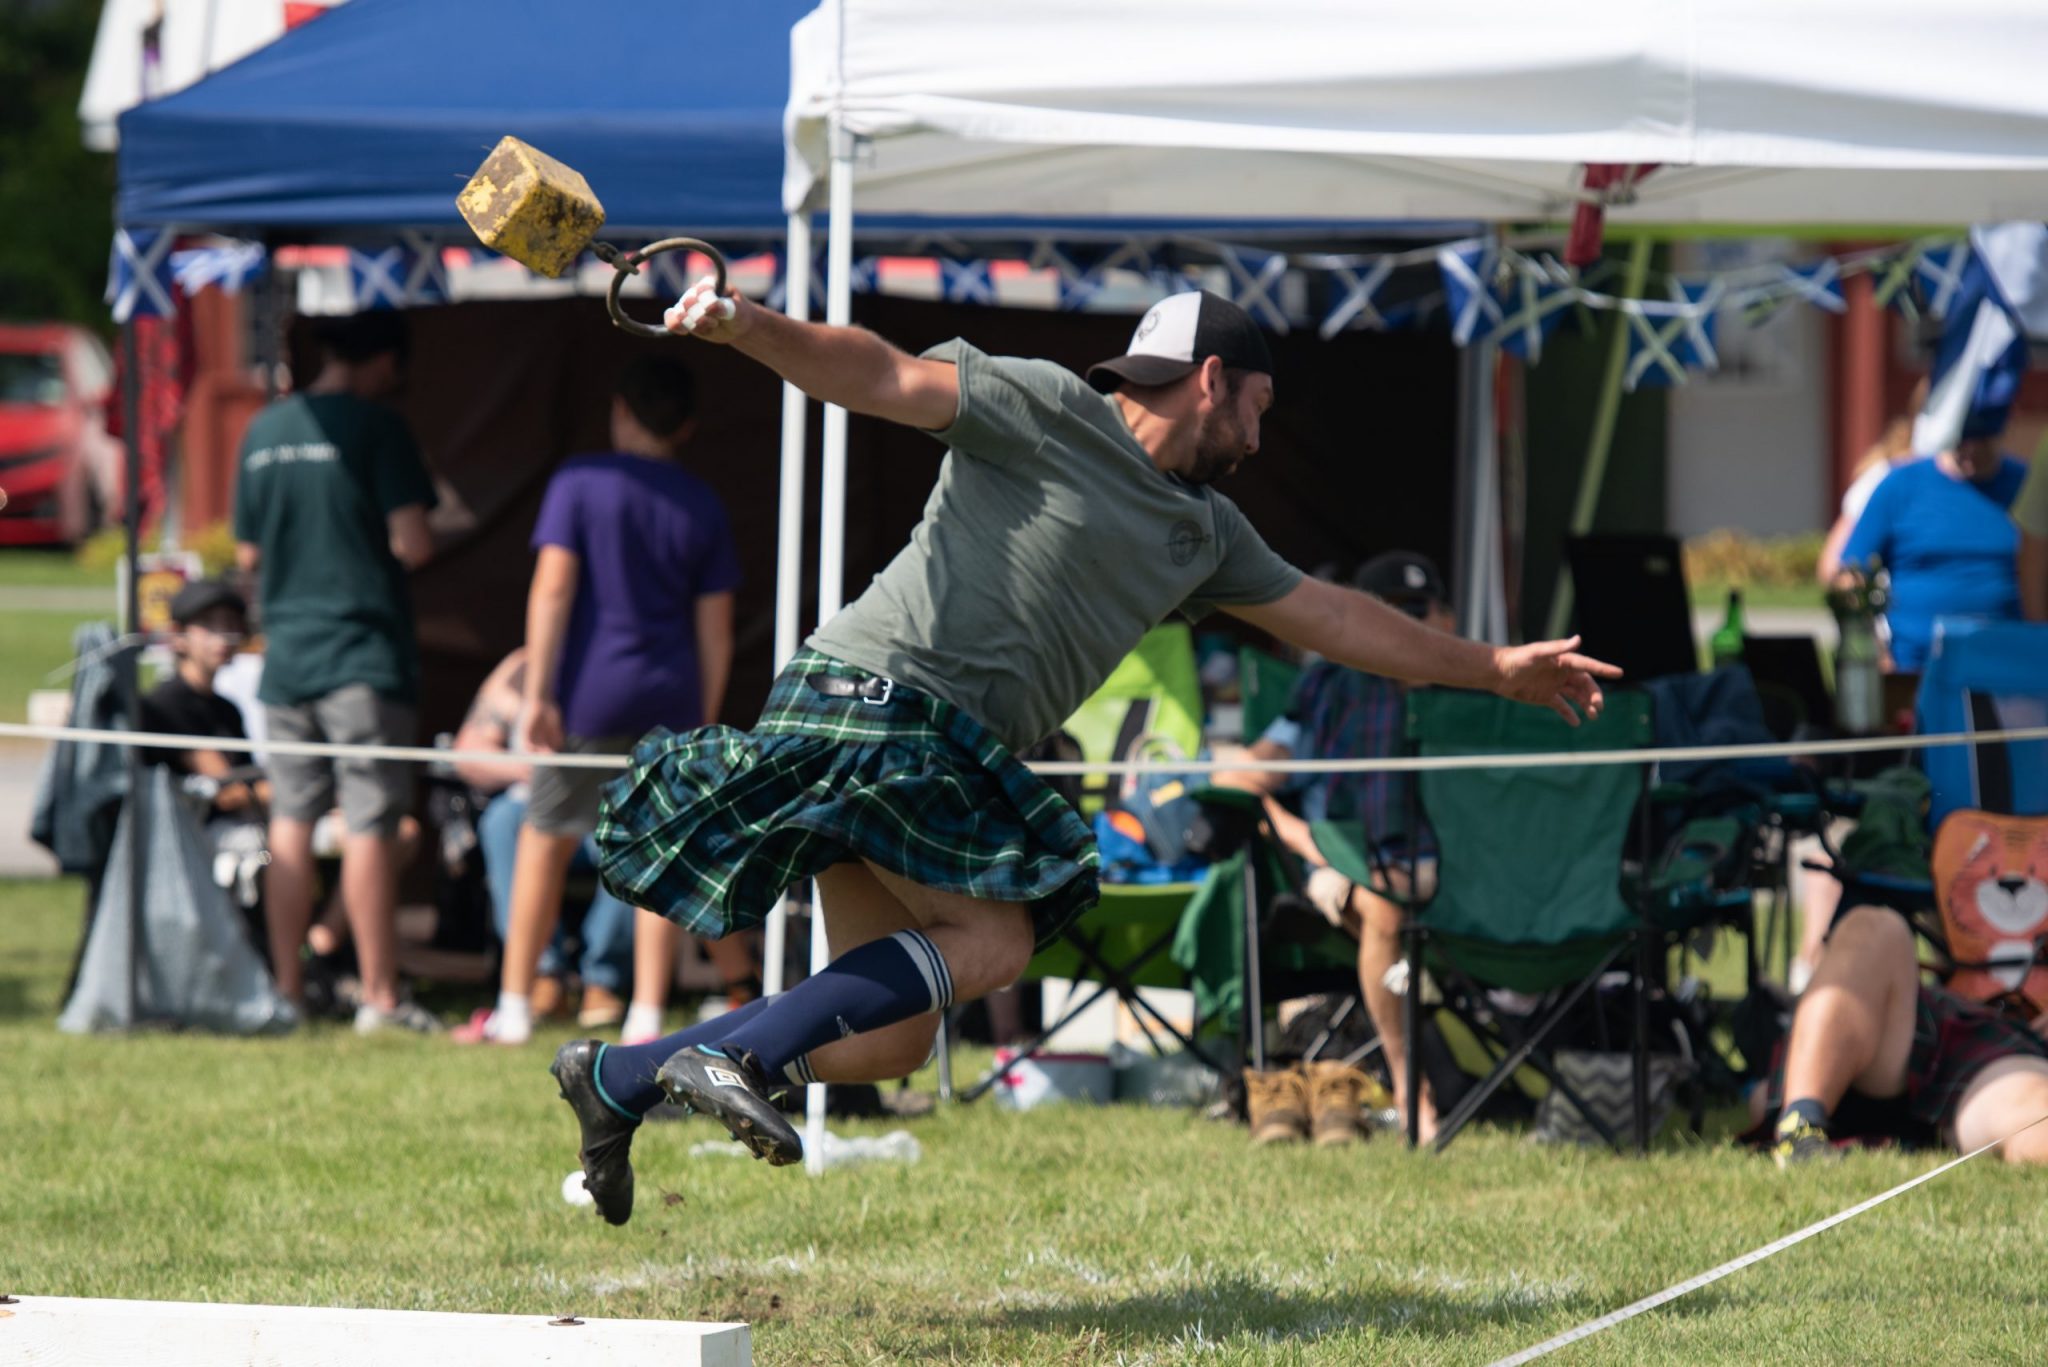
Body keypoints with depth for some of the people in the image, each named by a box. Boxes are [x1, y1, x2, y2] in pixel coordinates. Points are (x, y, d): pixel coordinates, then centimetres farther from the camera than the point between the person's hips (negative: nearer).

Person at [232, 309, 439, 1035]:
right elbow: (413, 543, -14)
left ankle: (287, 987, 10)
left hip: (285, 650, 6)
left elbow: (247, 555, 14)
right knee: (369, 825, -4)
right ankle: (380, 995, -3)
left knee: (291, 822, 9)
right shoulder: (376, 427, -9)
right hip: (363, 652, -6)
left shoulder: (263, 431, 9)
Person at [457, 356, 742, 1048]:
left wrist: (538, 693, -11)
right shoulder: (702, 505, 7)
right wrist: (703, 722, 13)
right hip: (670, 701, 2)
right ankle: (647, 1018, 2)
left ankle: (514, 1007, 9)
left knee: (544, 840, 9)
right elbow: (715, 628, 7)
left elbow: (552, 587, -10)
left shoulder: (579, 483, -2)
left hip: (591, 694, -2)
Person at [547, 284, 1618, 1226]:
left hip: (947, 759, 9)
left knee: (889, 1040, 1)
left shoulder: (1204, 531, 22)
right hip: (877, 694, -9)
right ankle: (735, 1056, -23)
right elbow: (881, 377, -10)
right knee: (991, 940, -21)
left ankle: (616, 1080, 9)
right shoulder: (1046, 410, -2)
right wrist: (745, 328, -26)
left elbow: (1328, 617, 31)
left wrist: (1496, 670, 34)